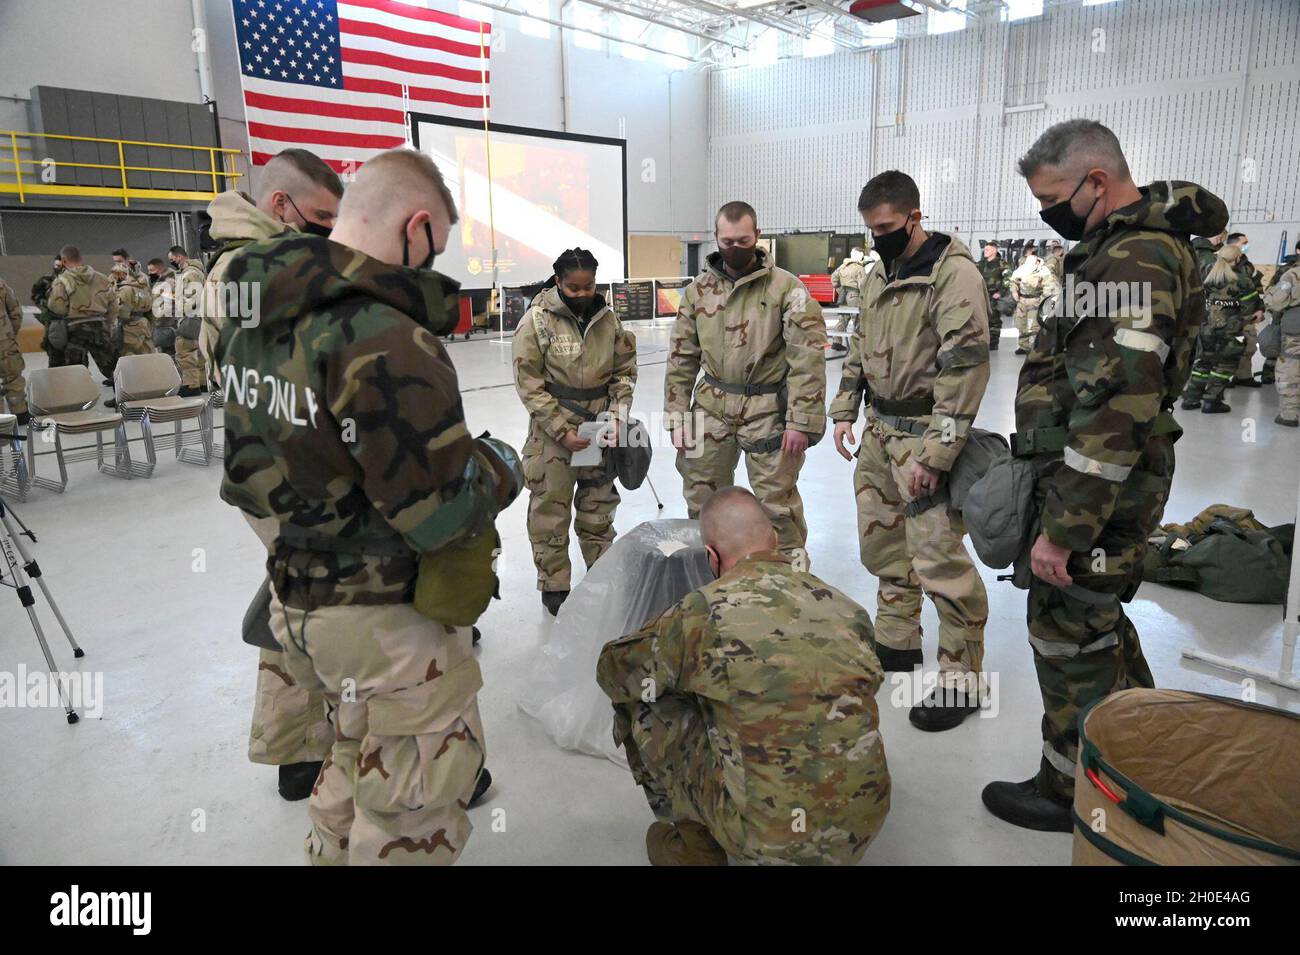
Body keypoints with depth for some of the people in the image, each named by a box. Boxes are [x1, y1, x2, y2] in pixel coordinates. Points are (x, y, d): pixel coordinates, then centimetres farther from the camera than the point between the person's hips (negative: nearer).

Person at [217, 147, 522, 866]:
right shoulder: (385, 335, -27)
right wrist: (500, 465, -8)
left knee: (356, 754, 31)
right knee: (412, 809, 13)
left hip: (298, 604, 9)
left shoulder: (250, 318, 1)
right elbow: (445, 511, -27)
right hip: (388, 621, -8)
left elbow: (246, 473, 10)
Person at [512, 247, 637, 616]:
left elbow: (625, 370, 8)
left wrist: (617, 414, -6)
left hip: (600, 428, 4)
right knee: (551, 510, 4)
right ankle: (554, 586, 20)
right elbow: (529, 384, -11)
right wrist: (562, 431, -15)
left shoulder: (607, 317, 2)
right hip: (553, 431, -4)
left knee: (600, 506, 16)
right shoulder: (537, 321, -10)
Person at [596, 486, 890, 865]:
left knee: (645, 708, 9)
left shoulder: (704, 611, -12)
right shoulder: (847, 608, 1)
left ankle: (694, 844, 21)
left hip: (763, 837, -5)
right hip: (864, 828, 5)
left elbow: (614, 671, 5)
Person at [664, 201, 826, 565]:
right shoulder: (698, 289, 5)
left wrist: (801, 422, -15)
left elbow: (808, 358, -11)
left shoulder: (786, 287, -8)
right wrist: (677, 416, 4)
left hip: (767, 411, -4)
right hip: (711, 408, 4)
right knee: (701, 501, 14)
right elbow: (682, 357, 9)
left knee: (777, 504, 3)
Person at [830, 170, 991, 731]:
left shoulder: (953, 273, -15)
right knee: (882, 542, 17)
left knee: (939, 560, -6)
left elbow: (965, 368, -20)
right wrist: (845, 411, 12)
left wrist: (936, 454, -23)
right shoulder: (878, 274, 12)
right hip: (879, 430, 9)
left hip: (924, 435, -8)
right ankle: (897, 642, 34)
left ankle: (960, 678, 8)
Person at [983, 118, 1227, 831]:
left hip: (1101, 488, -10)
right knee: (1096, 612, 23)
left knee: (1069, 630, 3)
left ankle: (1072, 792, 22)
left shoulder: (1132, 258, -22)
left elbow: (1115, 413, -28)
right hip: (1110, 479, 10)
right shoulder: (1133, 242, 13)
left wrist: (1062, 529, -25)